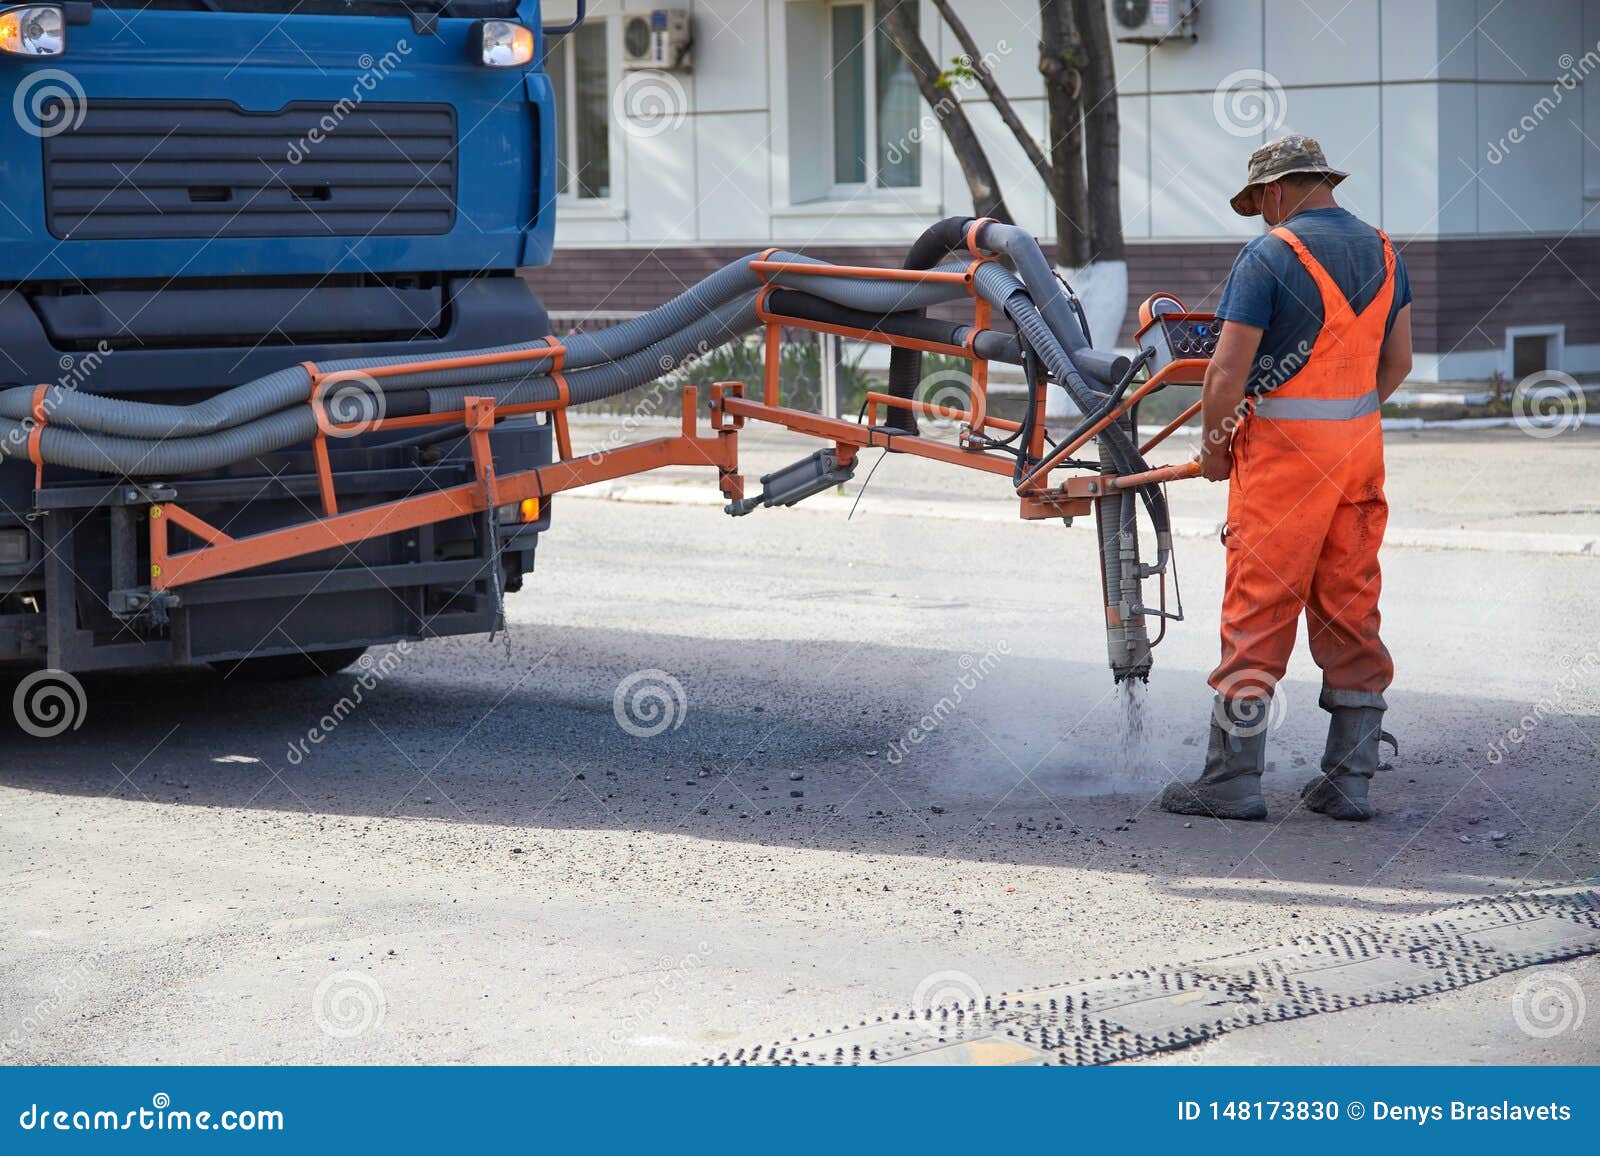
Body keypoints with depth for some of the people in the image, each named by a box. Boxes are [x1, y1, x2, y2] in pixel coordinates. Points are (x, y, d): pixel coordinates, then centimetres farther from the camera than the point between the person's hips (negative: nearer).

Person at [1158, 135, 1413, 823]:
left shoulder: (1269, 255, -12)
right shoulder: (1382, 252, 10)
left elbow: (1229, 370, -15)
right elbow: (1397, 363, 14)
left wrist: (1213, 447, -1)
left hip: (1282, 449, -7)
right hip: (1361, 445, 7)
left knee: (1257, 613, -2)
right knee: (1351, 611, 10)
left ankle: (1232, 783, 2)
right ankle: (1348, 781, 12)